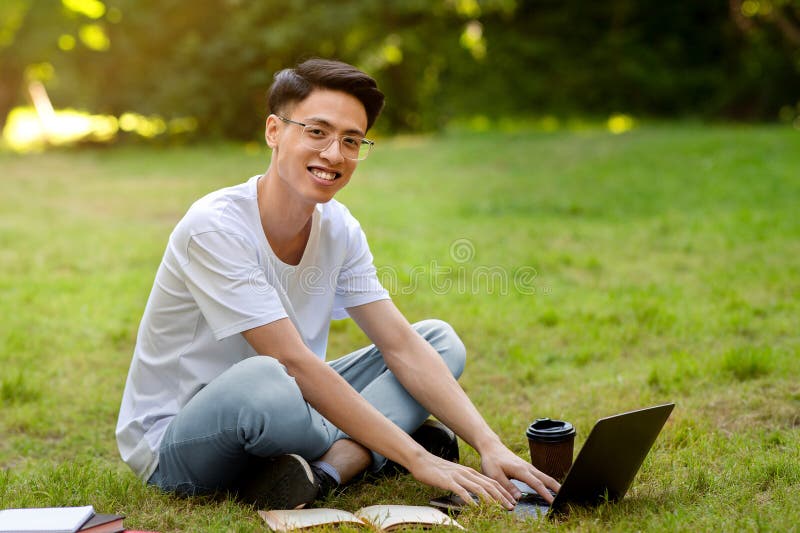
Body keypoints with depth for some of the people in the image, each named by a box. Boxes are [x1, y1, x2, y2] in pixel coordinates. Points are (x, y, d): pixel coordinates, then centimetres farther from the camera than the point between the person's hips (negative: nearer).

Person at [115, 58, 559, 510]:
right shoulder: (215, 227, -24)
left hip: (275, 414, 7)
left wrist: (489, 445, -17)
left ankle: (326, 467, -21)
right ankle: (359, 456, -12)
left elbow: (403, 346, -5)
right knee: (262, 380, -42)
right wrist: (416, 457, -28)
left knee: (441, 339, -1)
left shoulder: (339, 229, -2)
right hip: (171, 440, -7)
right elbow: (295, 363, -27)